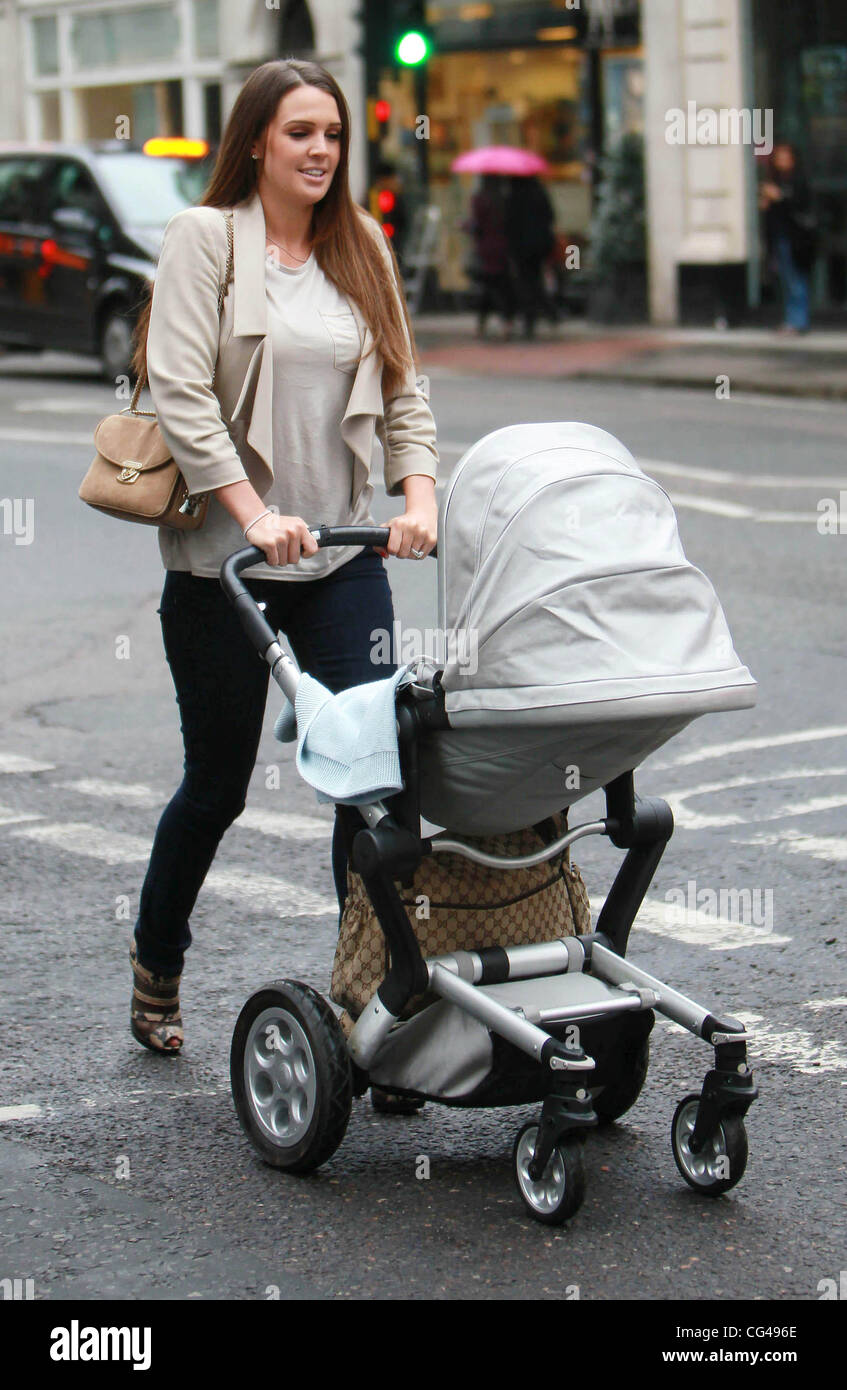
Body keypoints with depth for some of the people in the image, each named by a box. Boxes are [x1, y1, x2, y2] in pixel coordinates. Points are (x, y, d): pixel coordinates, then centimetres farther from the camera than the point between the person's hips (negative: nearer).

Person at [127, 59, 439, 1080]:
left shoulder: (362, 250, 11)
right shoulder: (204, 238, -5)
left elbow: (401, 391, 11)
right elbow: (180, 393, -14)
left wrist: (419, 495, -7)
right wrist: (255, 513, -22)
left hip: (344, 554, 4)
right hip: (222, 556, -4)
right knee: (217, 784, 8)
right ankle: (156, 963, 31)